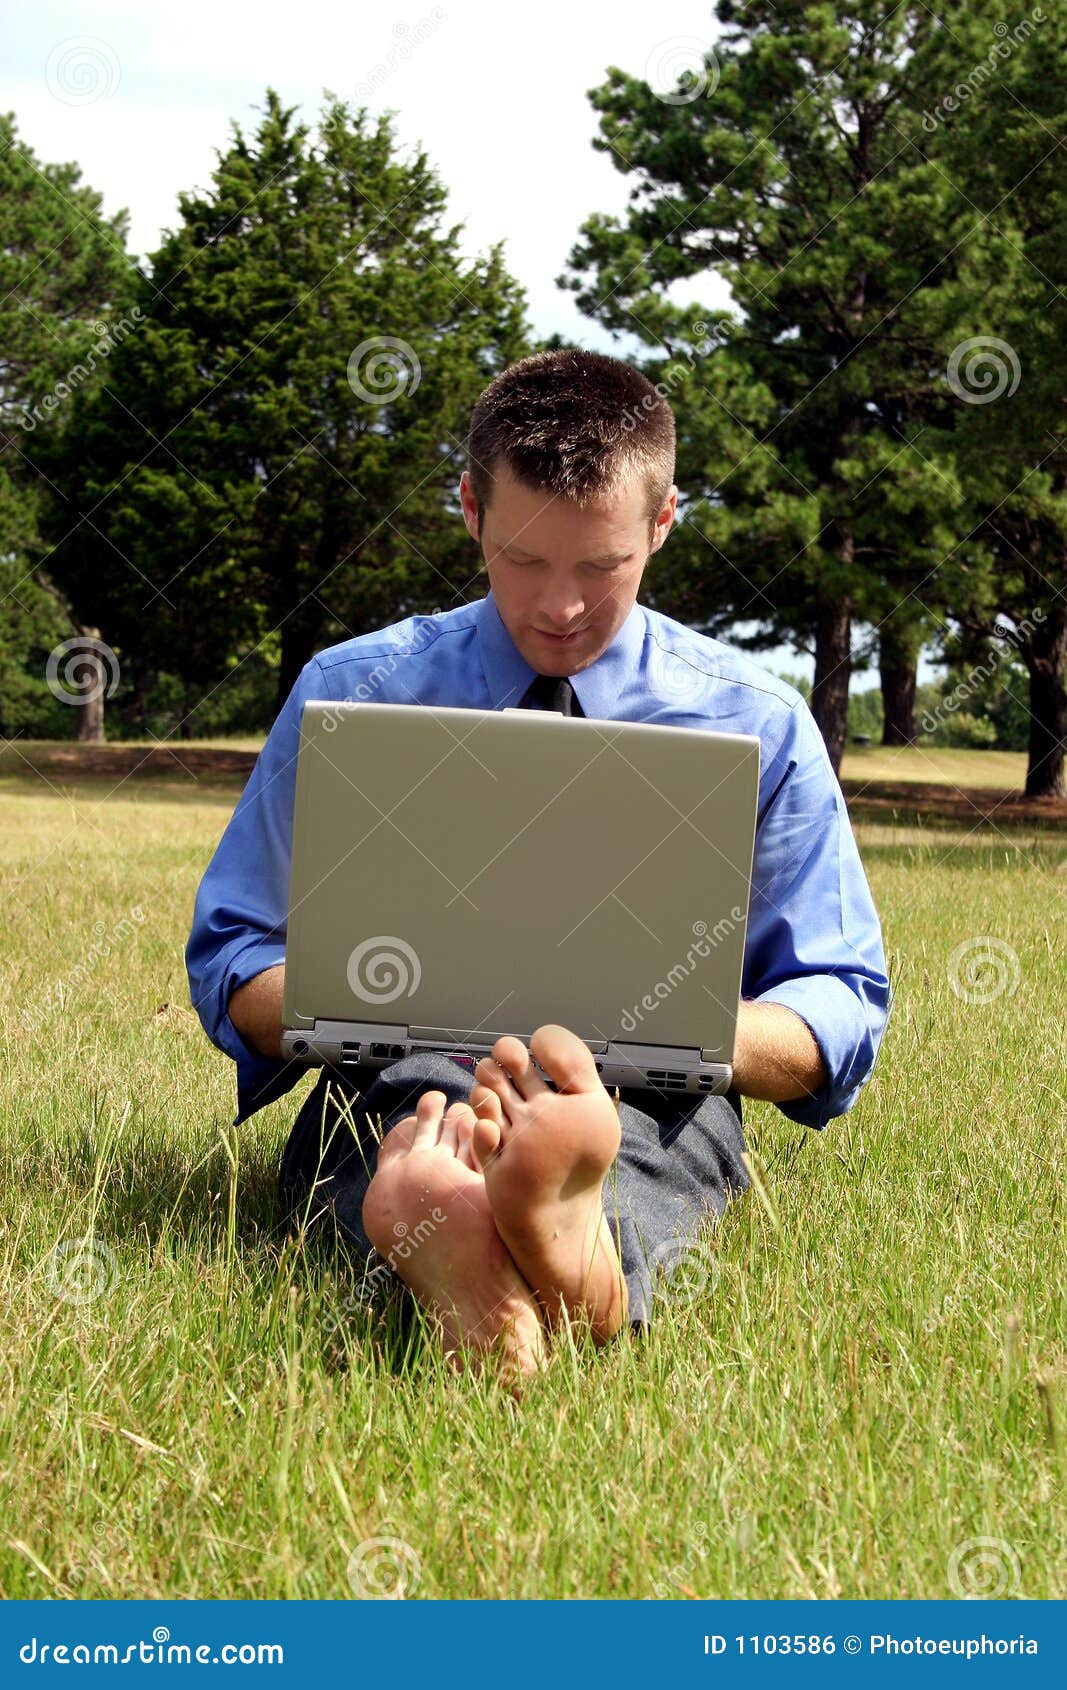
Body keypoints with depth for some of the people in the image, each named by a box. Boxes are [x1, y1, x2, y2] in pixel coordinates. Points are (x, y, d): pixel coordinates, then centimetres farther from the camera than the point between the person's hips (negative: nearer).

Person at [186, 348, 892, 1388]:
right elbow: (230, 962, 13)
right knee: (423, 1092, -39)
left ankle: (580, 1237, -74)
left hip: (655, 1111, 0)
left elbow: (843, 1013, 10)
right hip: (388, 1089, 0)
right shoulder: (349, 693, 11)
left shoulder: (757, 724, 10)